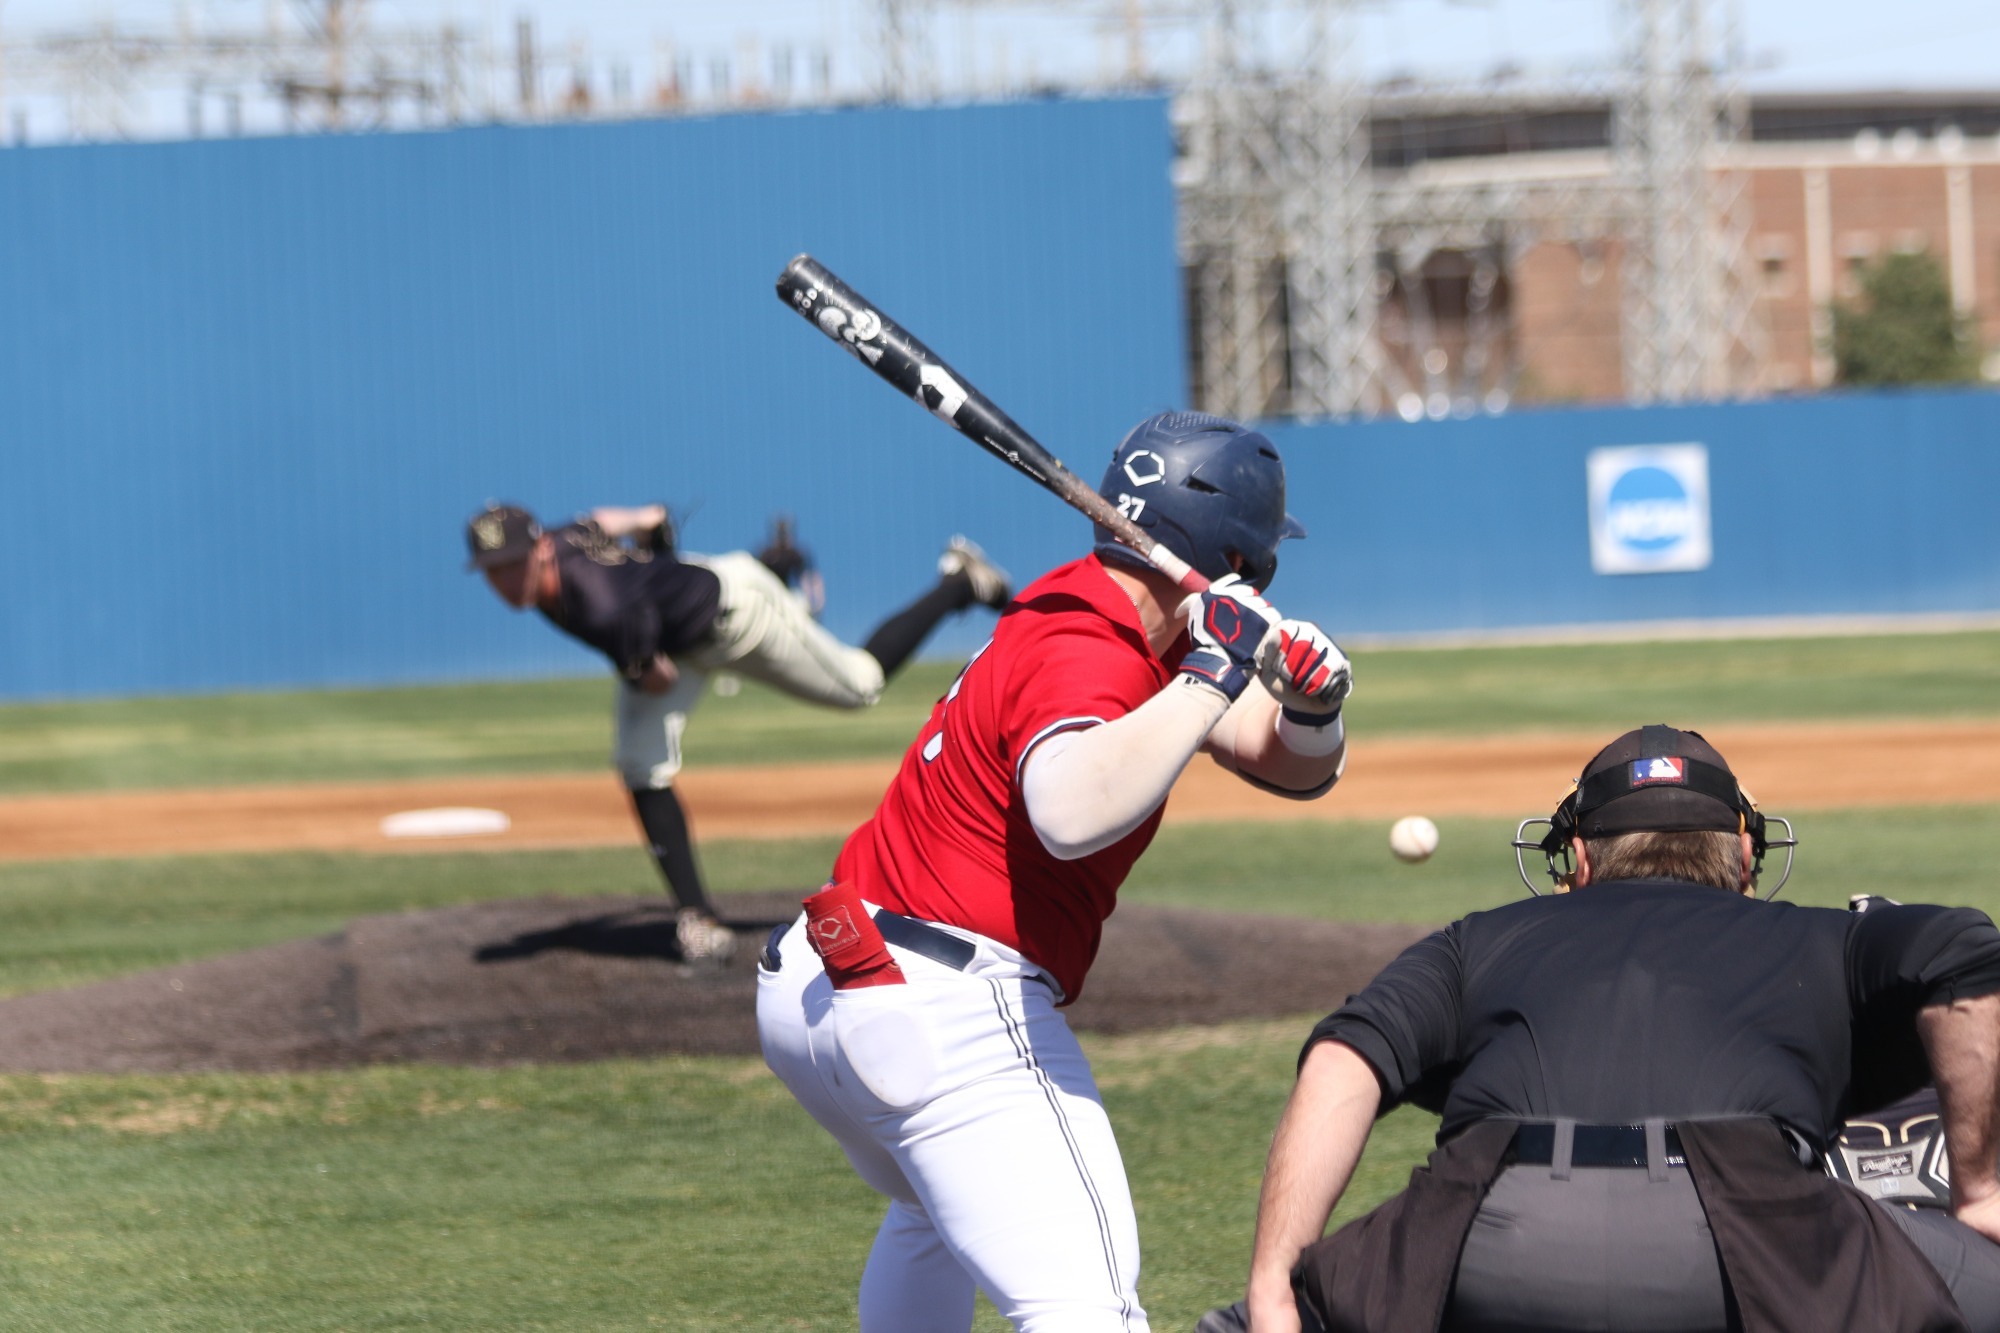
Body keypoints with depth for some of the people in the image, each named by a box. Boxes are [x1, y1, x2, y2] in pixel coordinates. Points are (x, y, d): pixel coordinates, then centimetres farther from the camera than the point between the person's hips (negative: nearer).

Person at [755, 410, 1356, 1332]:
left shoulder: (1084, 608, 13)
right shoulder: (1086, 661, -16)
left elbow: (1296, 766, 16)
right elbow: (1073, 813, -40)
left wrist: (1311, 706, -7)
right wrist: (1210, 676, -31)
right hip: (954, 1011, -11)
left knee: (938, 1207, 38)